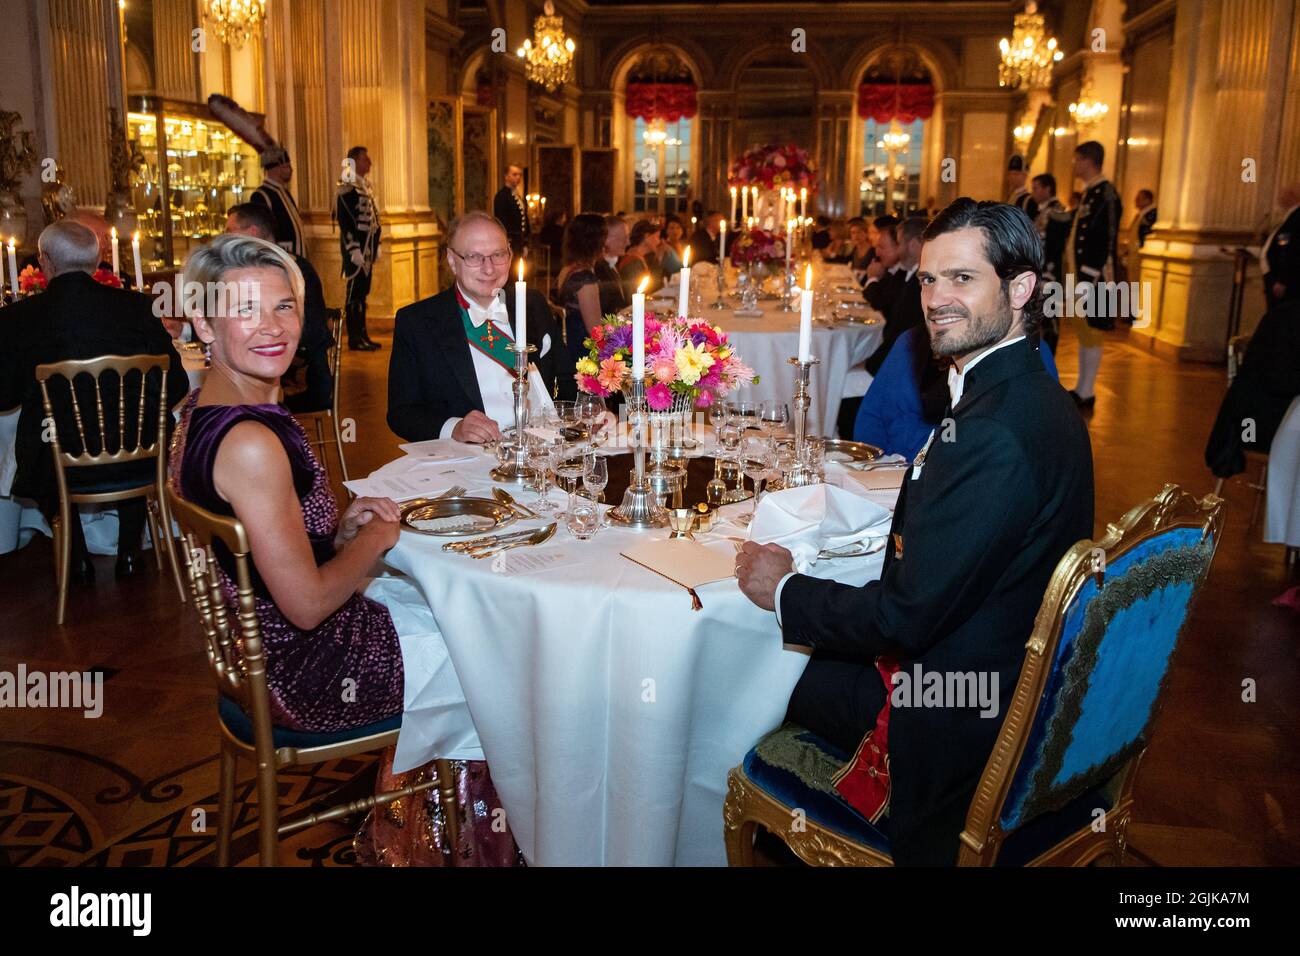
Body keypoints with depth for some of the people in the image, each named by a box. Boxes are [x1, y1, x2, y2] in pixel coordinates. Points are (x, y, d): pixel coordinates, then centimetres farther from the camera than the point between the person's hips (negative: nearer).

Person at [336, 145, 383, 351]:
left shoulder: (365, 186, 16)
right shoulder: (347, 188, -12)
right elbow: (345, 222, -17)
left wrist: (376, 247, 17)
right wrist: (354, 250, -21)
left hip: (367, 248, 9)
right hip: (356, 249, -9)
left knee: (363, 291, 12)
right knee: (355, 292, -5)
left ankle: (362, 335, 19)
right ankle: (354, 338, -1)